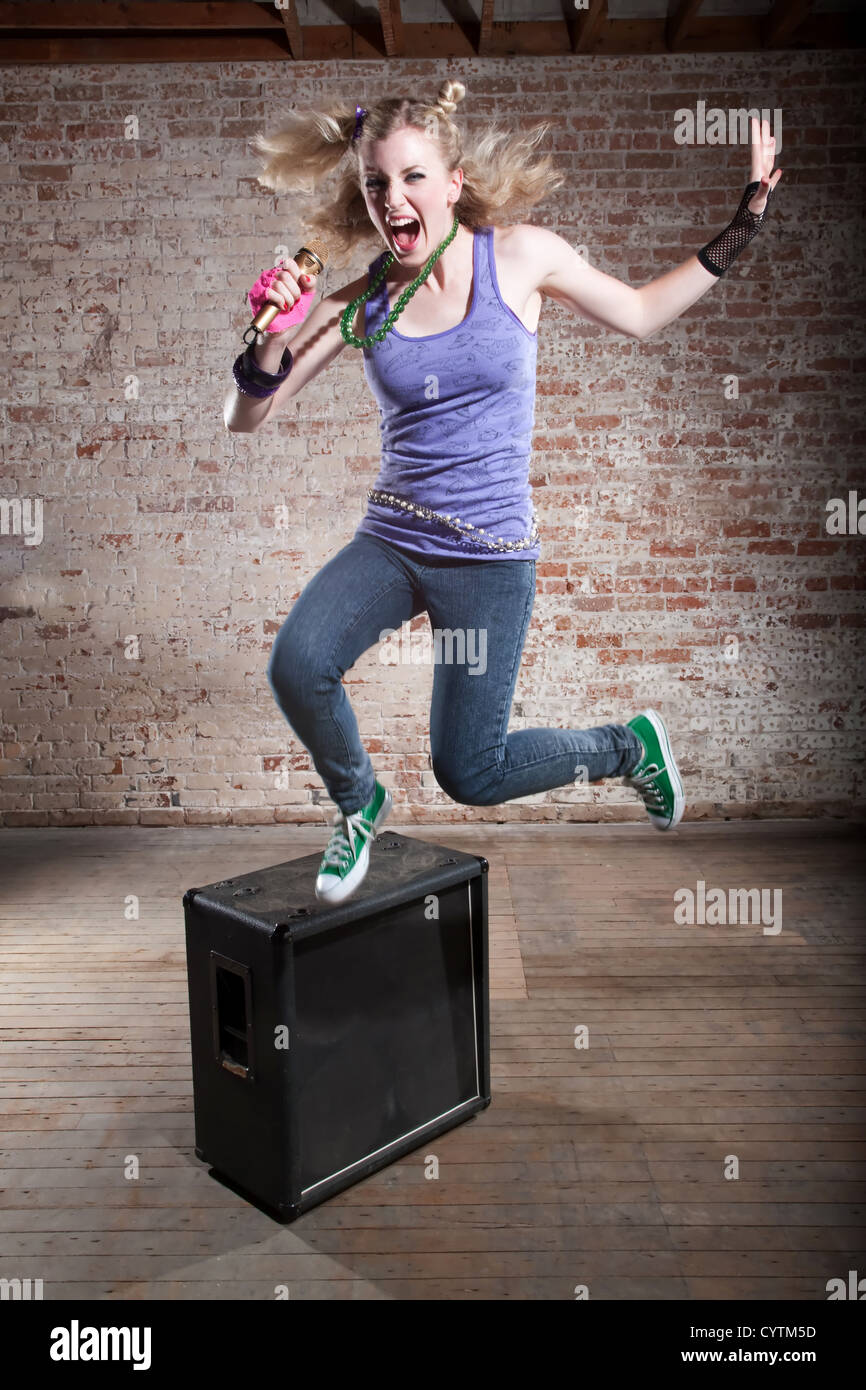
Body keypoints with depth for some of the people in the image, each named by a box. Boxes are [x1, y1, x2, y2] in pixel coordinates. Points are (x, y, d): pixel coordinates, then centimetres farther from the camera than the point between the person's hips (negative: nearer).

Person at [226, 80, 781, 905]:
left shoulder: (521, 257, -3)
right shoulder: (359, 303, -1)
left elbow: (640, 315, 12)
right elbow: (246, 419, -1)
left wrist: (741, 226, 10)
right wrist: (270, 342, -20)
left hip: (490, 555, -2)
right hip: (390, 539, 2)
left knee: (469, 774, 0)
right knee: (296, 662, -26)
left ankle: (628, 746, 30)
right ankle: (358, 802, 8)